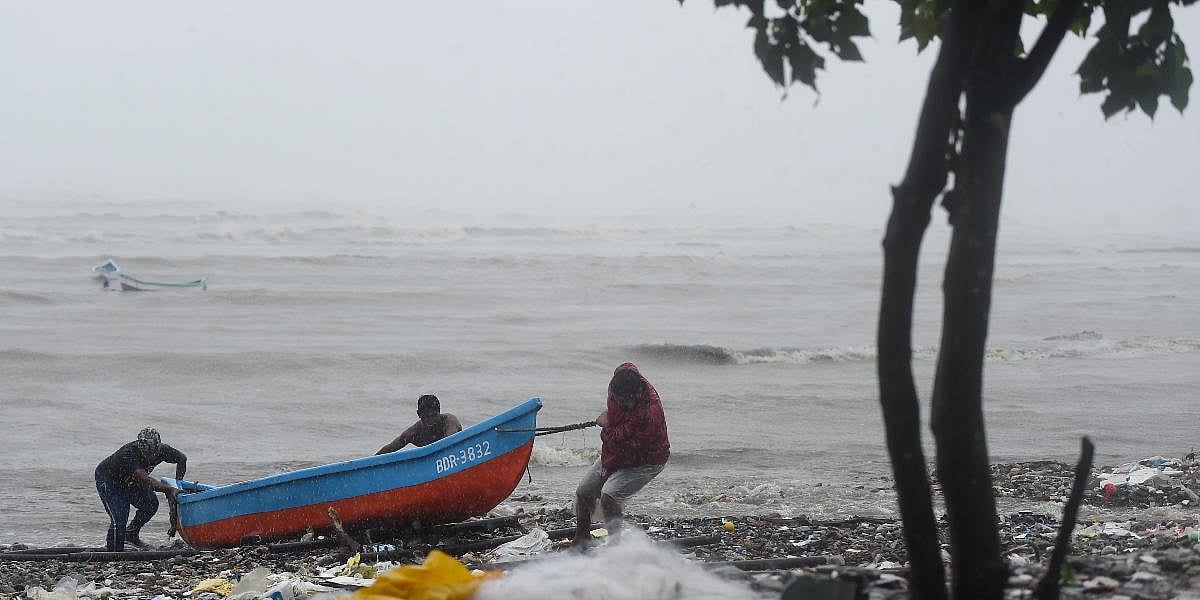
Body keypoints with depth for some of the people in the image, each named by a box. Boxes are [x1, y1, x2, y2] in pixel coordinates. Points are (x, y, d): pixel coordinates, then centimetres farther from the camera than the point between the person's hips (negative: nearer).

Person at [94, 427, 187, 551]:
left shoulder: (161, 450, -24)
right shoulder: (128, 454, -42)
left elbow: (182, 458, -5)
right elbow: (146, 480, -50)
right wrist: (170, 490, -55)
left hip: (130, 480, 7)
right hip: (107, 480, -7)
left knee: (151, 504, -2)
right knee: (119, 519, -16)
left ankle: (131, 534, 18)